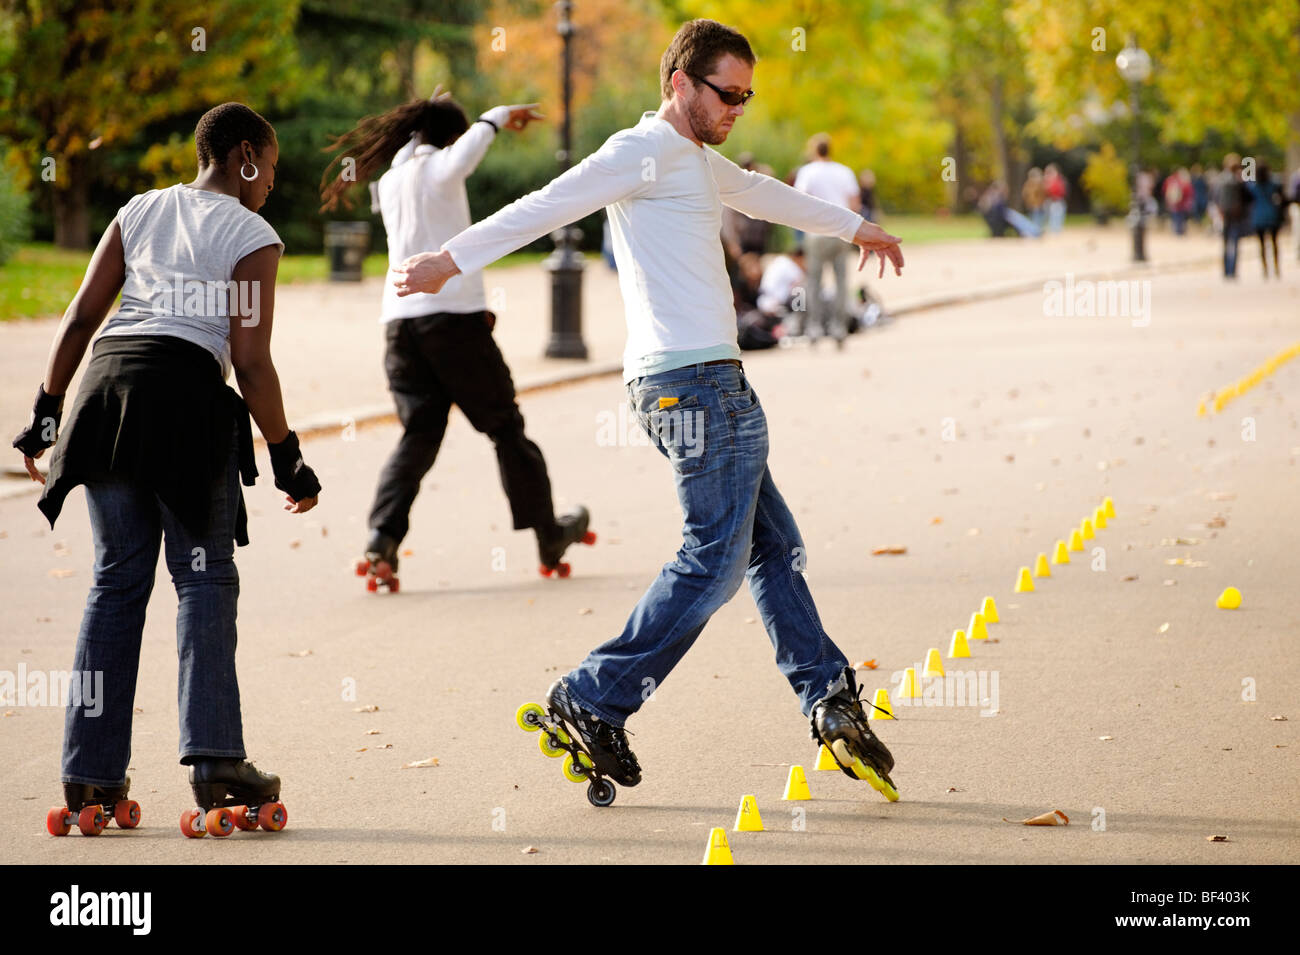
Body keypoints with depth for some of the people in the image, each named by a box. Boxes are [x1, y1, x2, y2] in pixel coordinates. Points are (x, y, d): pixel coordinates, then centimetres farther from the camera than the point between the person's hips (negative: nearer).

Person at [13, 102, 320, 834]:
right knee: (205, 577, 3)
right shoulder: (252, 238, 4)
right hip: (188, 393, -5)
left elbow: (80, 318, 13)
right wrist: (287, 457, 2)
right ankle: (214, 757, -7)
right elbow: (252, 363, -4)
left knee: (119, 576, 10)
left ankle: (92, 771, 7)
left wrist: (48, 412, 18)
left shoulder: (141, 211, 19)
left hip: (107, 383, 5)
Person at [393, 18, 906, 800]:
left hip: (712, 381, 10)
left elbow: (762, 194, 42)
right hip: (691, 381, -10)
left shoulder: (699, 163, 24)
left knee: (774, 545, 12)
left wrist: (853, 226, 57)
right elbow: (549, 206, -15)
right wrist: (451, 261, -22)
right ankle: (594, 701, -7)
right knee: (715, 558, -11)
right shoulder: (645, 152, -6)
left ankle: (832, 702, 16)